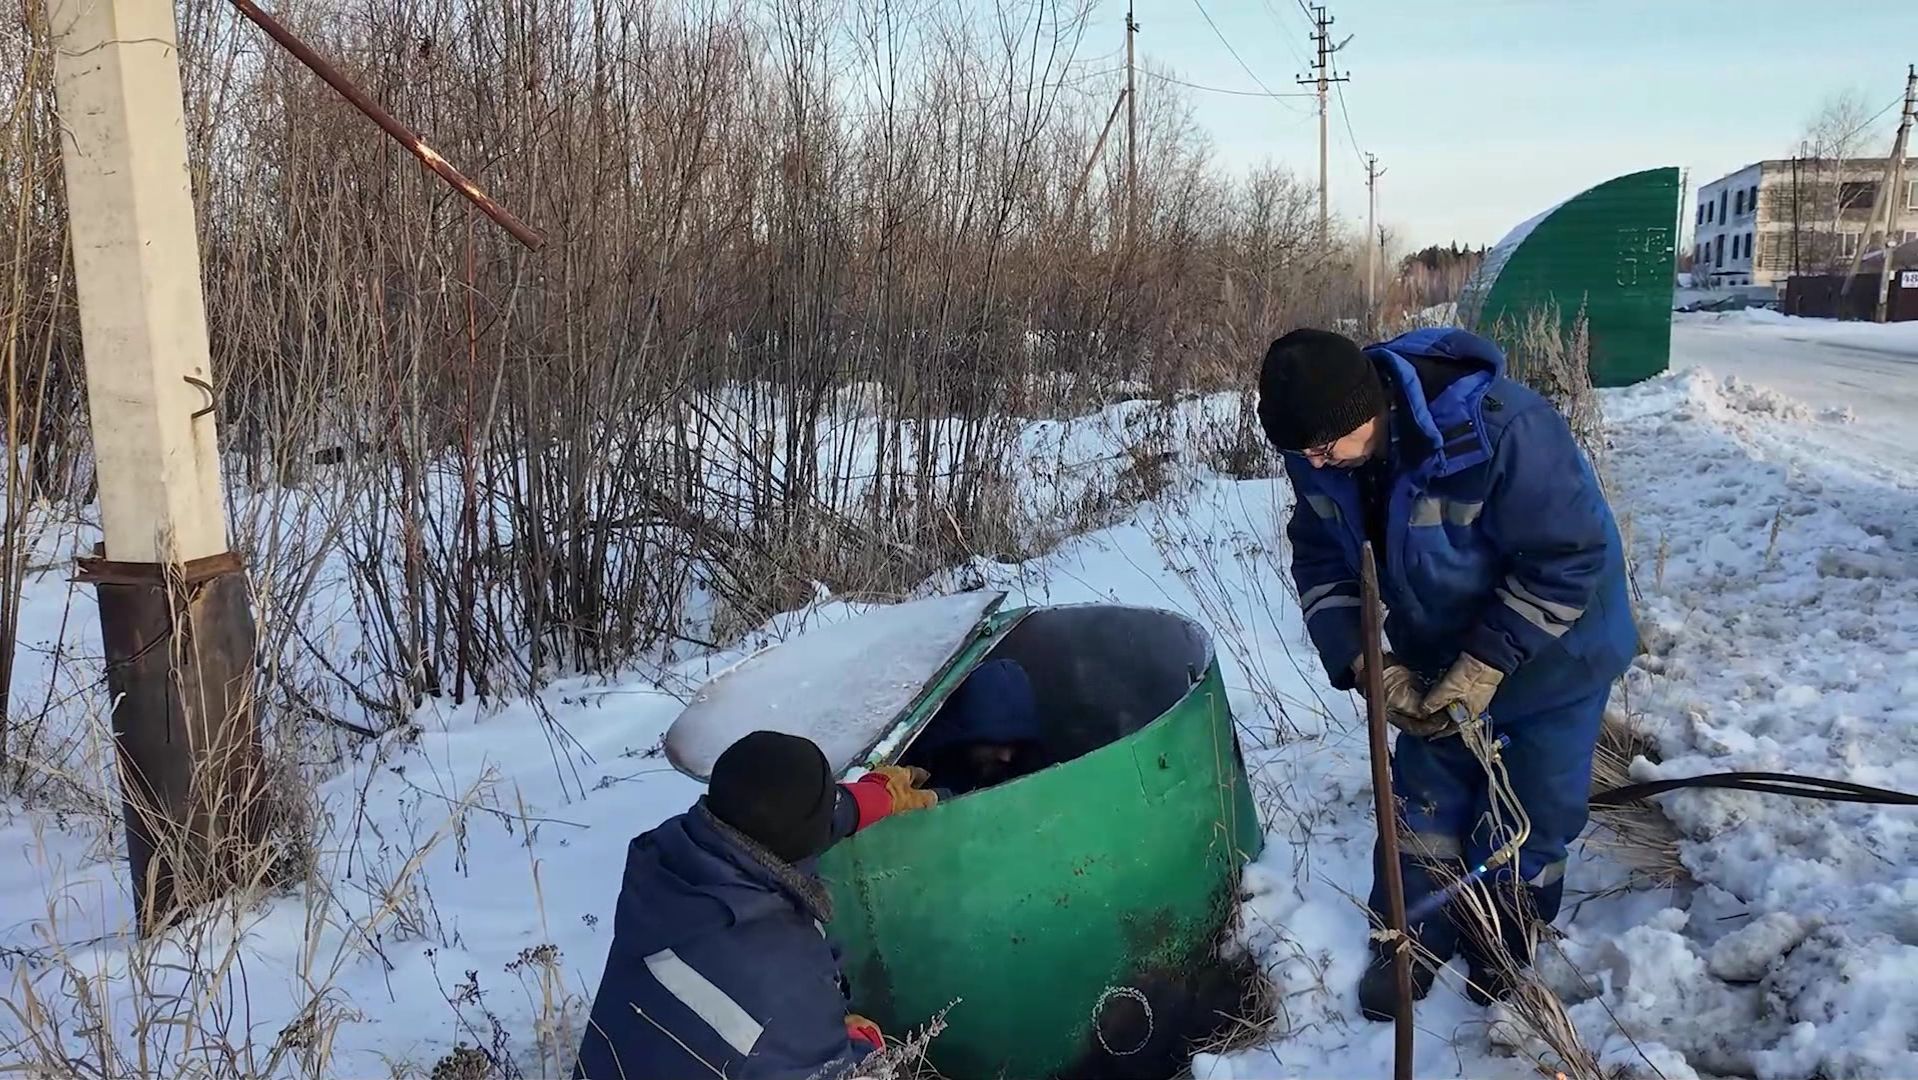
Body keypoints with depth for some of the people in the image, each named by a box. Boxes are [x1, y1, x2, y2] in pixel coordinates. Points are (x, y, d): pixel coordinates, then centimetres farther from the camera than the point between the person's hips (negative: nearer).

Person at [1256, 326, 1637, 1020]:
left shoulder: (1499, 427, -38)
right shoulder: (1318, 449, -19)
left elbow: (1568, 558, -29)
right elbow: (1321, 560, -7)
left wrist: (1488, 663, -29)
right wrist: (1365, 663, -20)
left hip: (1552, 644, -4)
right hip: (1438, 649, 5)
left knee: (1532, 808, 6)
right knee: (1426, 794, 12)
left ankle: (1505, 950, 31)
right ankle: (1411, 940, 31)